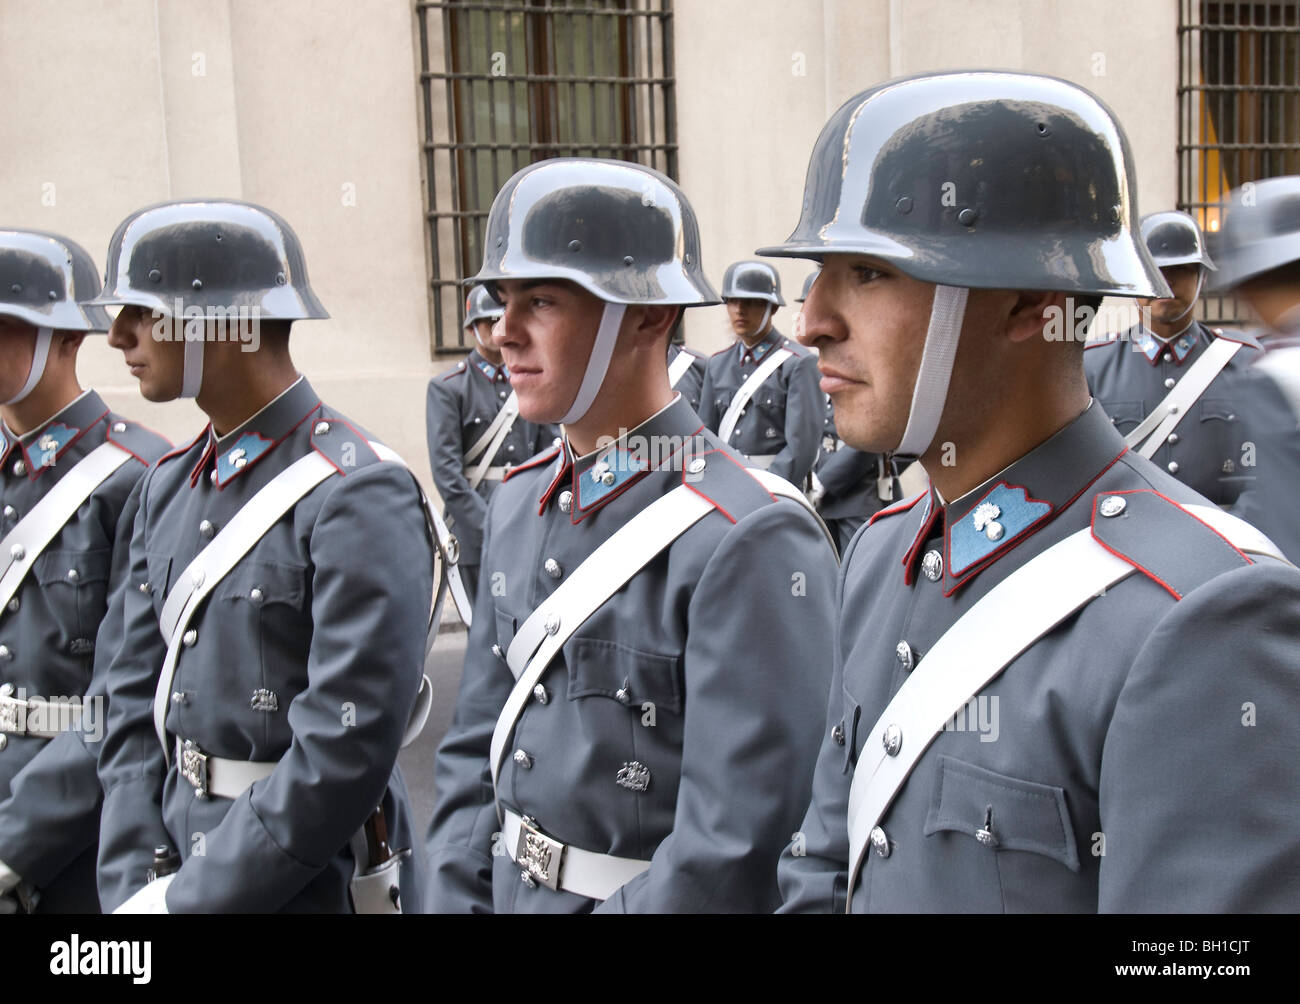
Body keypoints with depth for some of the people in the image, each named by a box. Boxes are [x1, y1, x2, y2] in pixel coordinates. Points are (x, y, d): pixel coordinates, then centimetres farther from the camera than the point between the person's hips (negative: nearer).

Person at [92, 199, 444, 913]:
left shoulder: (359, 497, -19)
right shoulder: (170, 485, 5)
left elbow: (346, 751, -23)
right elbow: (136, 701, 6)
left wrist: (183, 900, -16)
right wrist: (132, 886, -3)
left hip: (310, 886, -6)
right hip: (183, 856, 7)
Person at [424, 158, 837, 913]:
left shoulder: (754, 540, -24)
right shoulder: (520, 506, 1)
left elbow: (734, 851, -26)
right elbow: (477, 753, 6)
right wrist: (455, 898, -1)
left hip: (647, 899, -6)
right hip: (511, 893, 7)